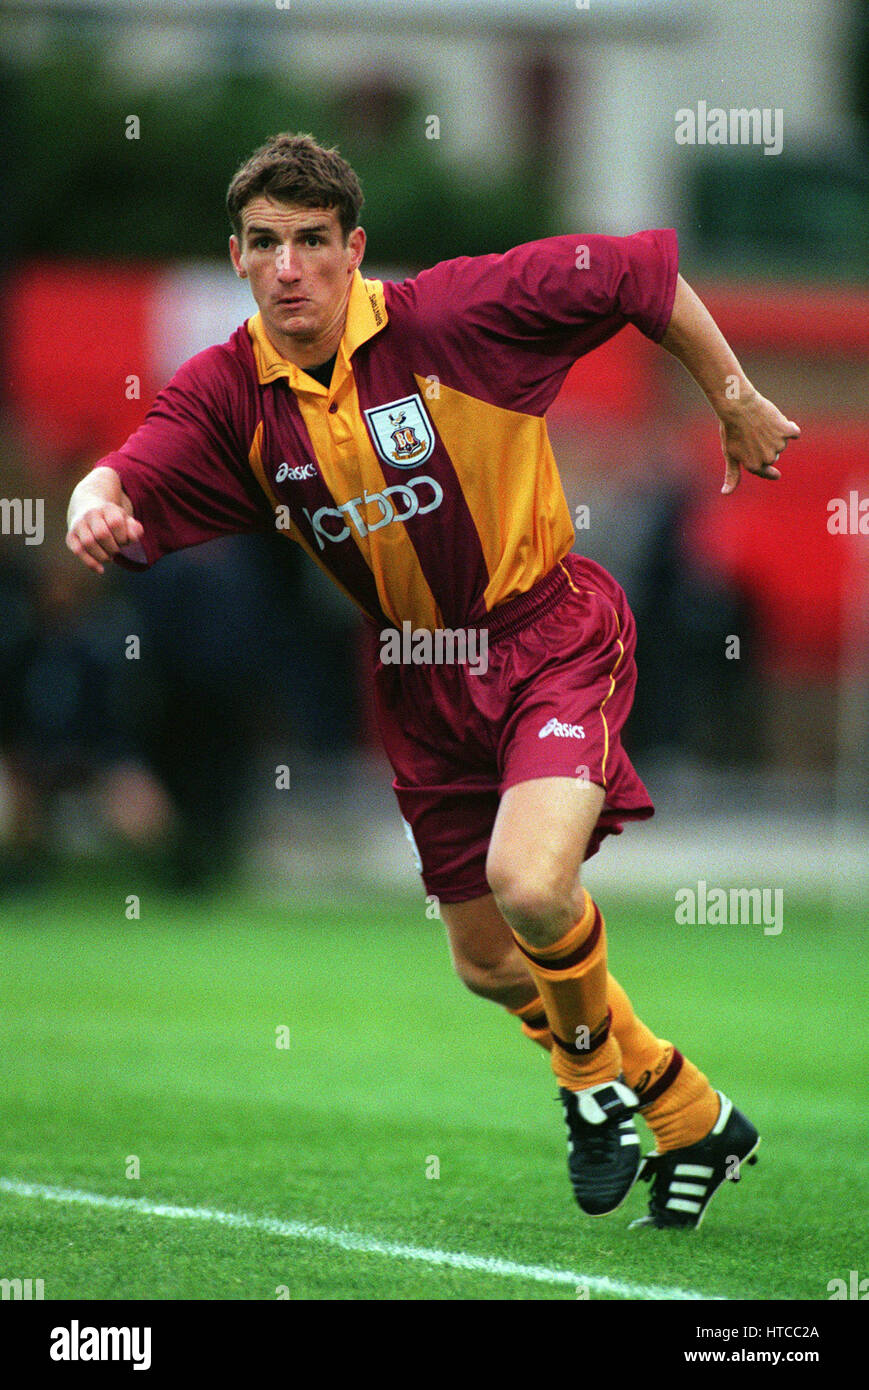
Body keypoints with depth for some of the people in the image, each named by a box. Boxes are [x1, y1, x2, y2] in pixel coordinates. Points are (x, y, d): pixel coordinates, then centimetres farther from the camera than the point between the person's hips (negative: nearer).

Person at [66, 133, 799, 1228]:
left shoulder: (450, 315, -19)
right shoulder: (231, 390, -8)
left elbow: (642, 271, -10)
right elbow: (130, 482, -19)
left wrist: (735, 403, -3)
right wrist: (97, 508, -43)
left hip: (548, 632, -6)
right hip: (420, 676, 6)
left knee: (530, 883, -29)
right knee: (489, 965, 13)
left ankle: (594, 1065, 5)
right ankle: (692, 1120, 36)